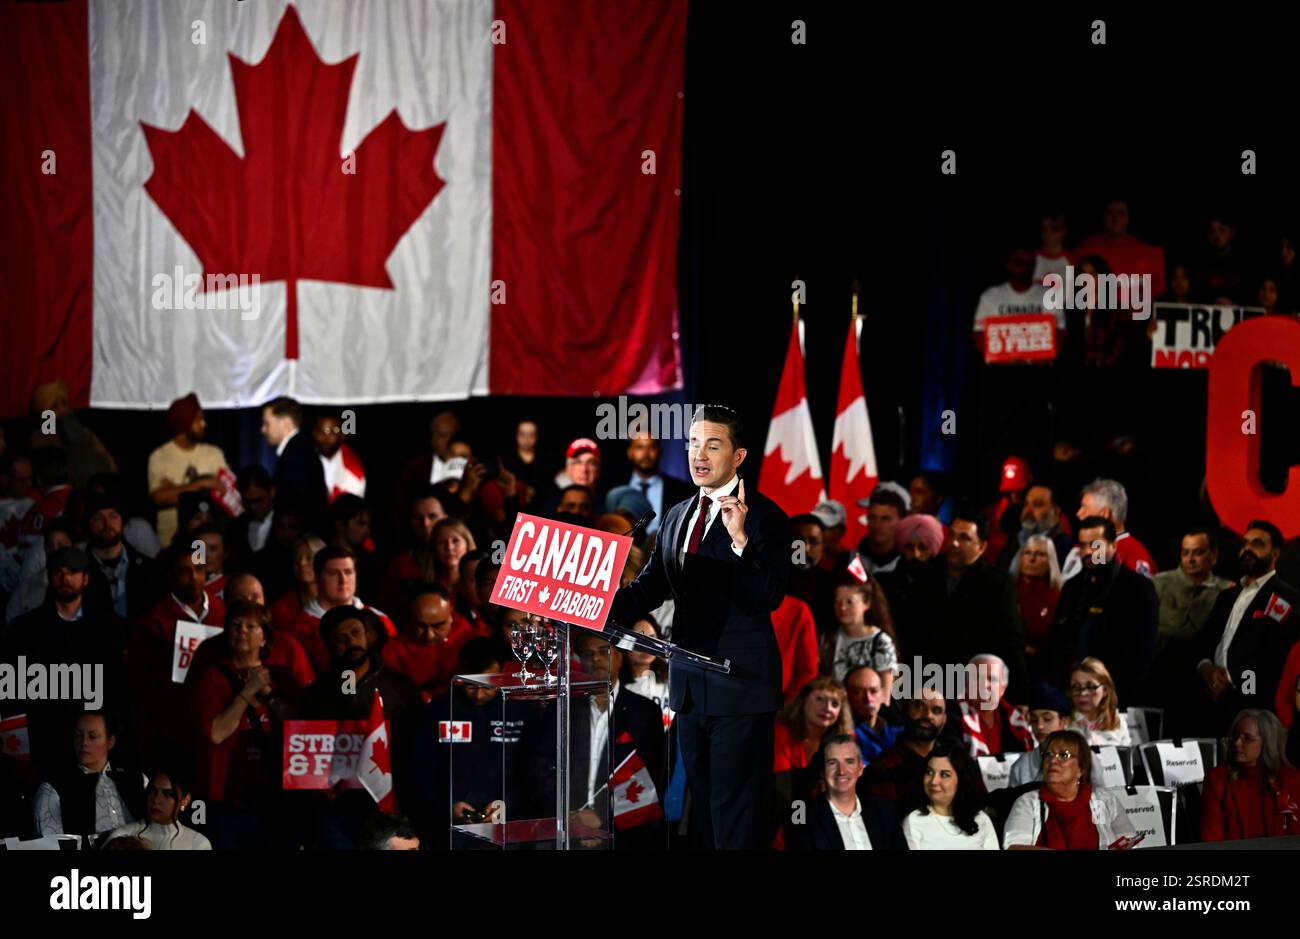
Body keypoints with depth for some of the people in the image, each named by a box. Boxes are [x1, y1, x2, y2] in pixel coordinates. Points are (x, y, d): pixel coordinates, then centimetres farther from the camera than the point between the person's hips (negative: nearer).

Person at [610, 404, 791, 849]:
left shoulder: (764, 516, -10)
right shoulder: (677, 517, 13)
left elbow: (769, 597, -20)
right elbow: (650, 587, 9)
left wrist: (740, 539, -34)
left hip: (740, 683, -8)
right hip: (690, 682, 8)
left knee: (736, 813, -6)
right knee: (703, 807, 14)